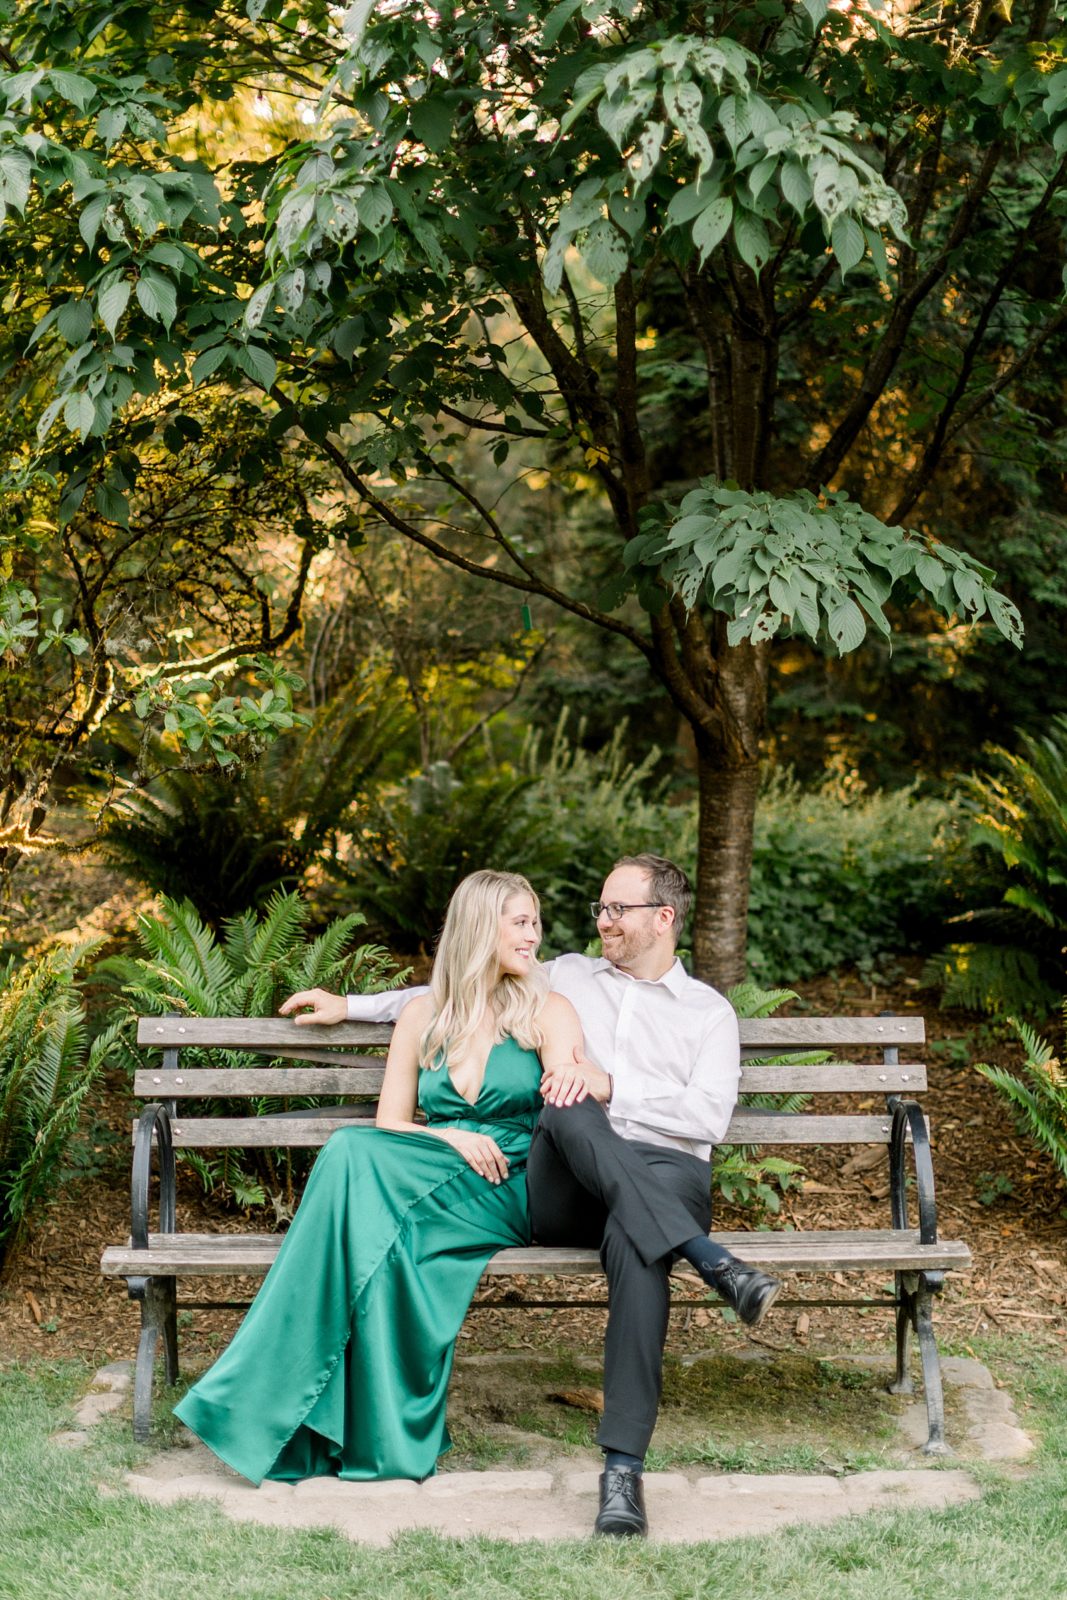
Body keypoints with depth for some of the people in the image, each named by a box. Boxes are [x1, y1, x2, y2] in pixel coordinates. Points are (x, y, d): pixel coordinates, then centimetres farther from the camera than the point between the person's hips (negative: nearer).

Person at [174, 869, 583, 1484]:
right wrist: (450, 1137, -7)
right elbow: (389, 1124, 10)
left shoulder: (549, 1011, 9)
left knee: (357, 1159, -30)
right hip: (432, 1186, 3)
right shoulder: (423, 1017, 18)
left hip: (513, 1197, -3)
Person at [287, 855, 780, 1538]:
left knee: (635, 1242, -40)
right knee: (569, 1112, -35)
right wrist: (351, 1005, 34)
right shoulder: (567, 977, 27)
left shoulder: (710, 1012, 19)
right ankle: (714, 1262, -43)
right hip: (565, 1193, 2)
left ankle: (624, 1469, -47)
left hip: (666, 1180, -2)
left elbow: (708, 1119, 3)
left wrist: (610, 1085, -9)